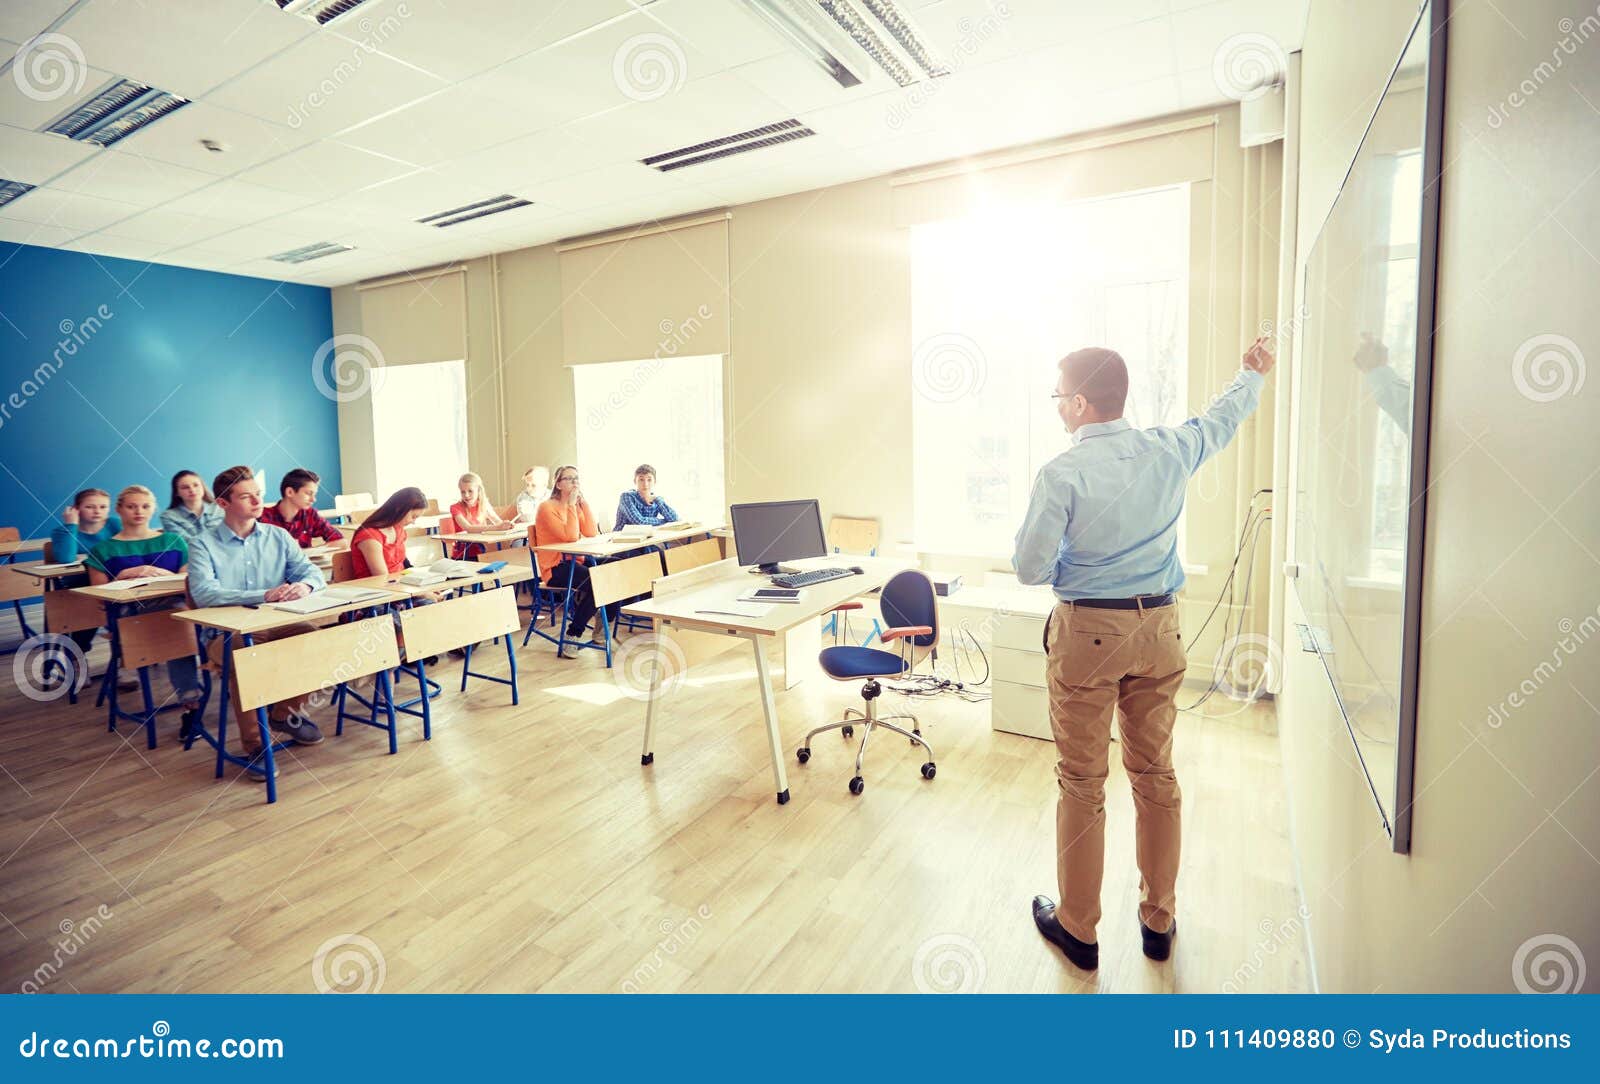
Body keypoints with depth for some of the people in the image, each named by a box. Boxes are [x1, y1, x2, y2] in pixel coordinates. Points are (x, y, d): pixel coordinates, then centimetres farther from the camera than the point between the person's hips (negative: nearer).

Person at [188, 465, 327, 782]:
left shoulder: (278, 537, 9)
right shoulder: (204, 545, -2)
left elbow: (312, 570, 3)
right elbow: (203, 593, -17)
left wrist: (305, 585, -23)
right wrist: (264, 596, -28)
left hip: (277, 626, 4)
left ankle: (285, 711, 2)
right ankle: (254, 745, -15)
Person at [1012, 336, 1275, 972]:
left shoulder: (1061, 474, -16)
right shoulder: (1169, 450, 0)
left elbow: (1030, 569, -13)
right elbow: (1222, 418, 22)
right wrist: (1254, 374, 42)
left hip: (1086, 633, -5)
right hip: (1159, 630, 5)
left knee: (1082, 783, 7)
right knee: (1156, 776, 16)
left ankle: (1078, 928, 22)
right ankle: (1159, 920, 32)